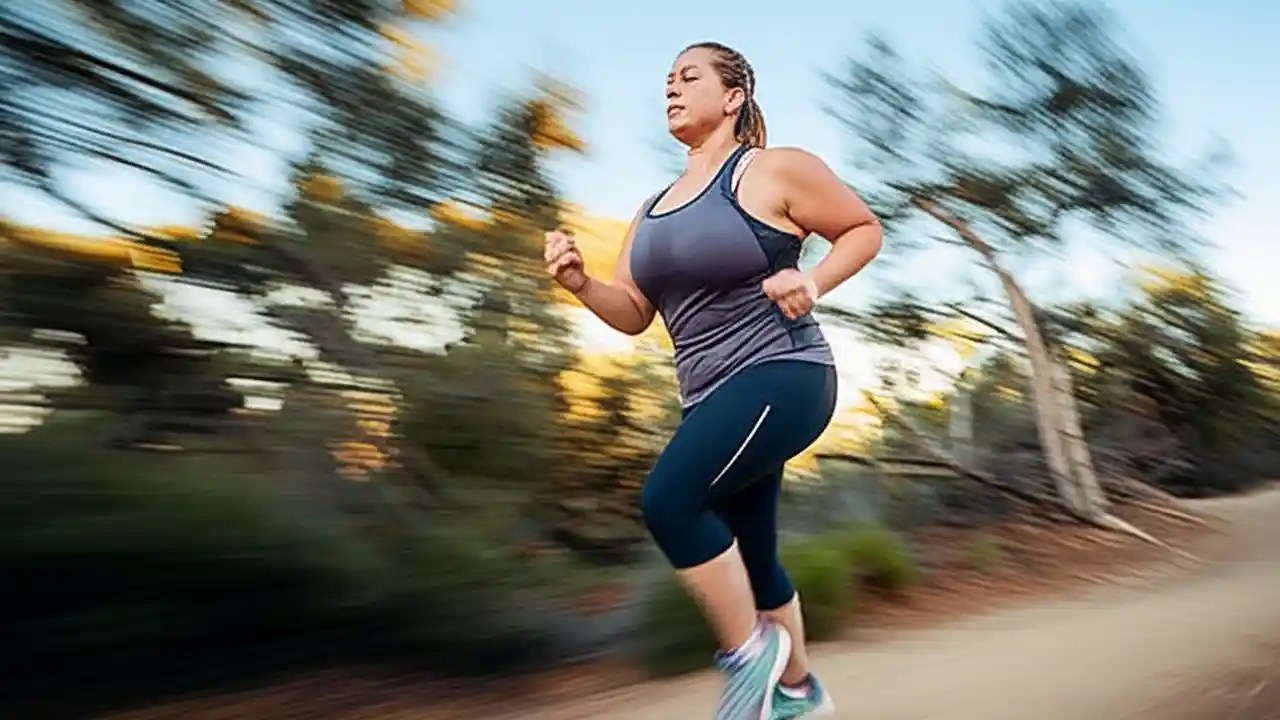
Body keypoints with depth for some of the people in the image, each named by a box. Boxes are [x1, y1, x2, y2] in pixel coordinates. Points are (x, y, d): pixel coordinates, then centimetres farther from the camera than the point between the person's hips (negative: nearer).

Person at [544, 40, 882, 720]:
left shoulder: (774, 170, -4)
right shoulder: (652, 210, 14)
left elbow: (865, 228, 4)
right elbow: (632, 313, 11)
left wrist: (814, 281, -14)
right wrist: (580, 283, -9)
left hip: (782, 375, -7)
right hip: (713, 397, 7)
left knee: (668, 500, -23)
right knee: (746, 556, 14)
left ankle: (749, 649, 1)